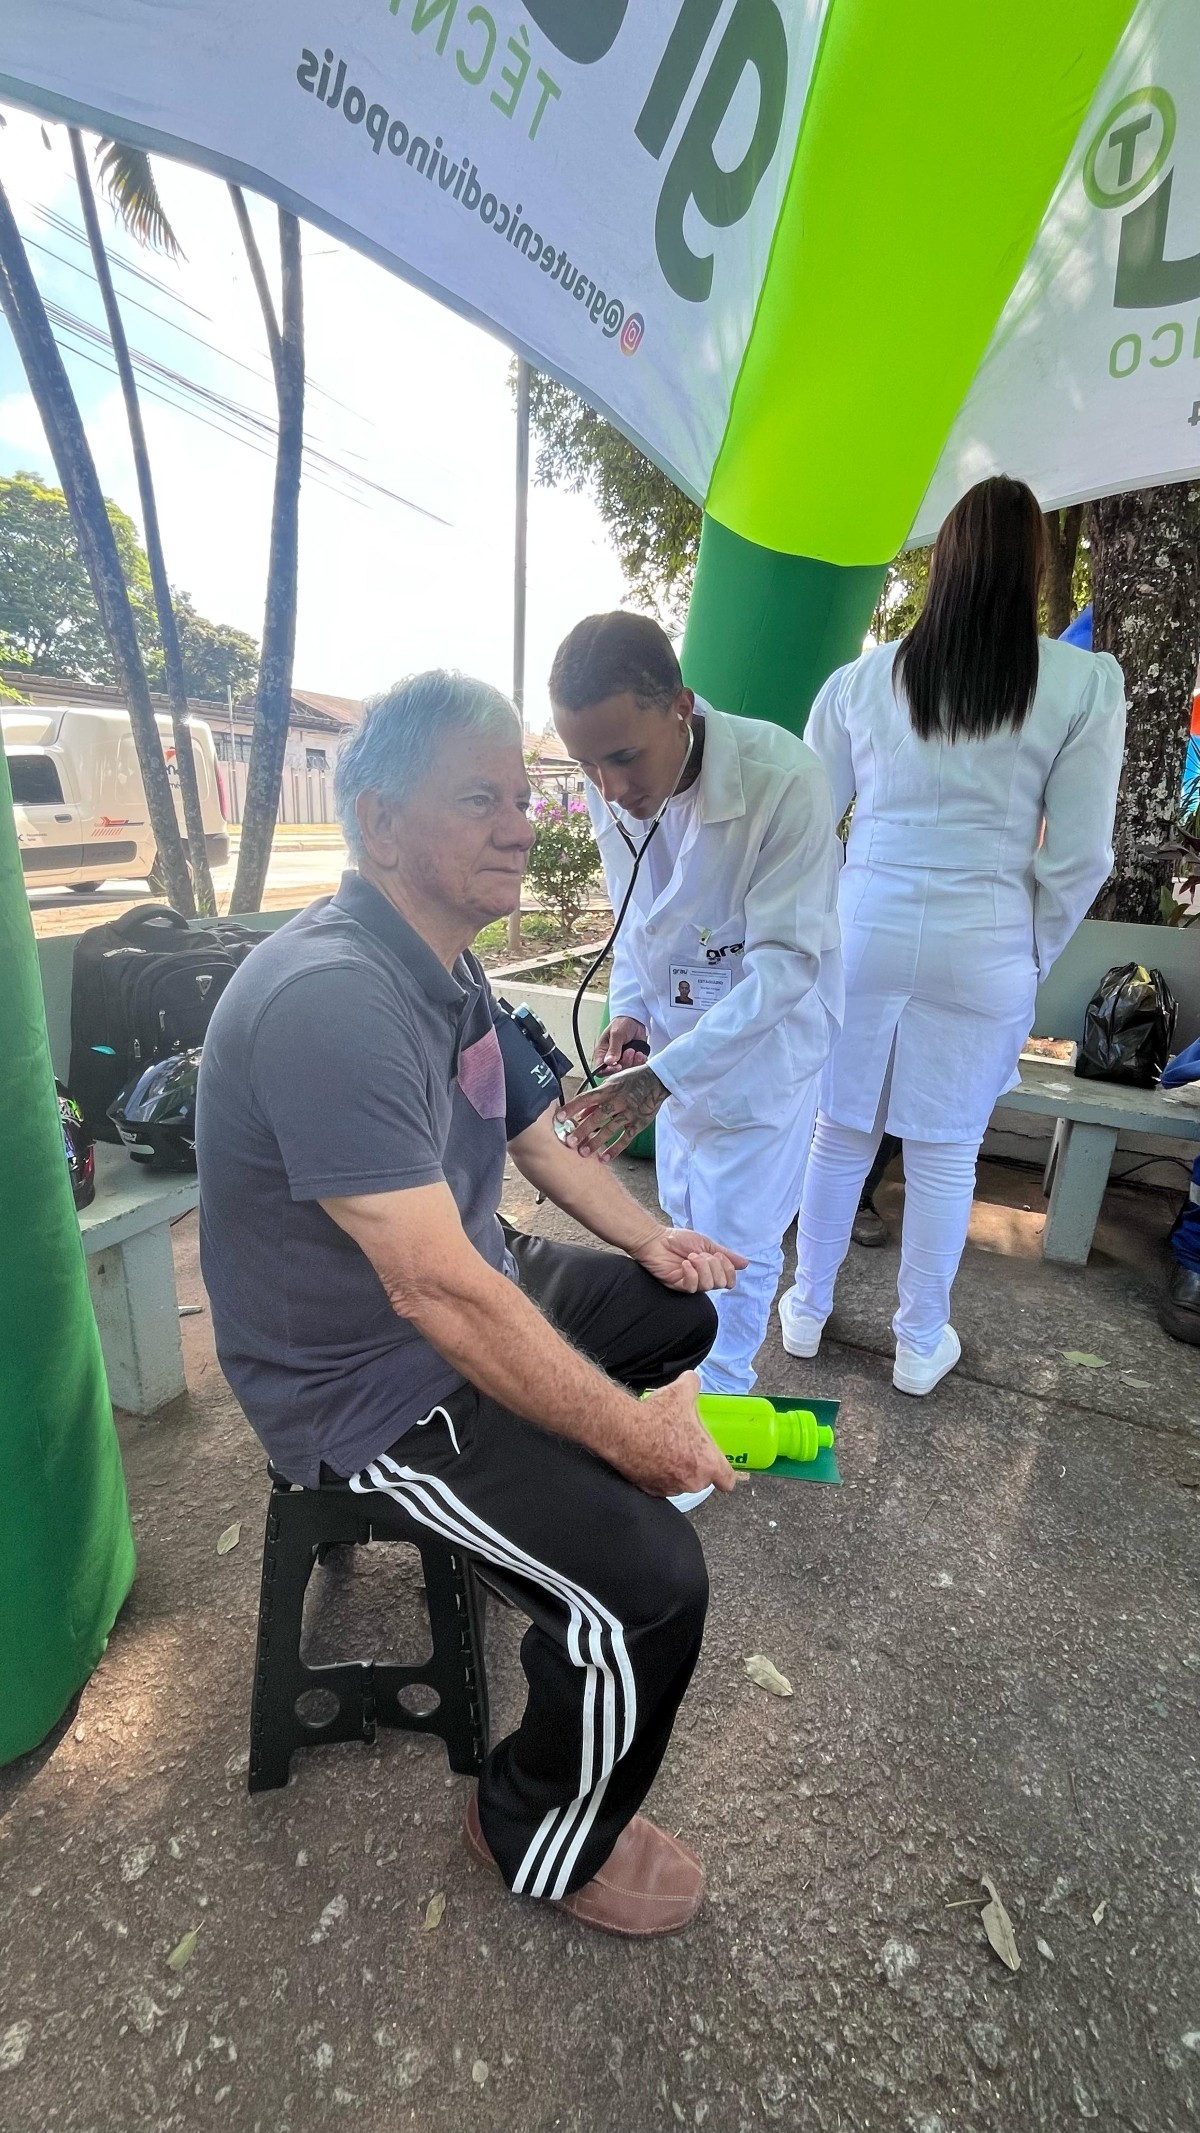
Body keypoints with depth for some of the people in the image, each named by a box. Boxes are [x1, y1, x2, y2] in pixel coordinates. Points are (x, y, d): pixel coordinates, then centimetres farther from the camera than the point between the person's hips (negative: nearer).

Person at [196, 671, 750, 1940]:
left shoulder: (449, 968, 2)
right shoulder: (329, 1000, -30)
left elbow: (532, 1136, 11)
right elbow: (435, 1289, -34)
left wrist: (647, 1241, 1)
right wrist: (632, 1432, -24)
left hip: (474, 1292, 10)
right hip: (365, 1389, -9)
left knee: (686, 1311, 20)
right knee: (653, 1581, -17)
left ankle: (540, 1521, 36)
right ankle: (542, 1841, 16)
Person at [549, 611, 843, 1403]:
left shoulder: (784, 779, -29)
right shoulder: (612, 789, -11)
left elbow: (788, 959, -29)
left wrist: (661, 1077, -36)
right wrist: (629, 1012, -9)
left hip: (766, 1036, -5)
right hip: (674, 1034, 6)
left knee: (736, 1234, 5)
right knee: (685, 1214, 20)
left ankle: (724, 1389, 32)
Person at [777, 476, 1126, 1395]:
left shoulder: (860, 679, 2)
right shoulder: (1087, 684, -3)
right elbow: (1079, 857, -4)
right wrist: (1034, 955, 11)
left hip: (865, 935, 2)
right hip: (982, 952, -1)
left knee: (840, 1135, 15)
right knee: (946, 1155, 12)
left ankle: (808, 1310, 32)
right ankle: (921, 1342, 30)